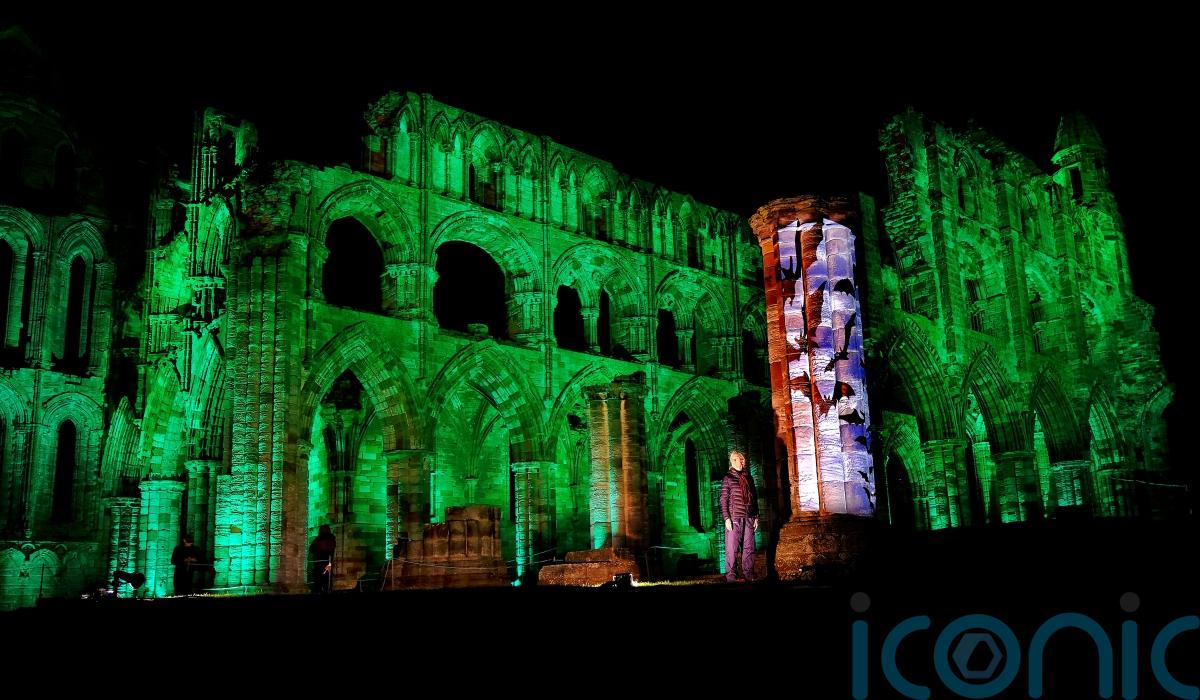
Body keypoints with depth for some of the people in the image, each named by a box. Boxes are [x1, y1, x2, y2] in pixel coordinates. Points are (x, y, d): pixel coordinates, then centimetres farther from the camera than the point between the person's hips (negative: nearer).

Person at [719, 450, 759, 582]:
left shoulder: (749, 478, 14)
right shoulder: (728, 478, 1)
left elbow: (755, 498, 18)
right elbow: (723, 499, -3)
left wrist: (756, 517, 12)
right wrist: (726, 518, -10)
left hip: (749, 519, 4)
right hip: (734, 518, -4)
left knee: (749, 548, 5)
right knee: (732, 548, -4)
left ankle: (749, 575, 12)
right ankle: (731, 577, -1)